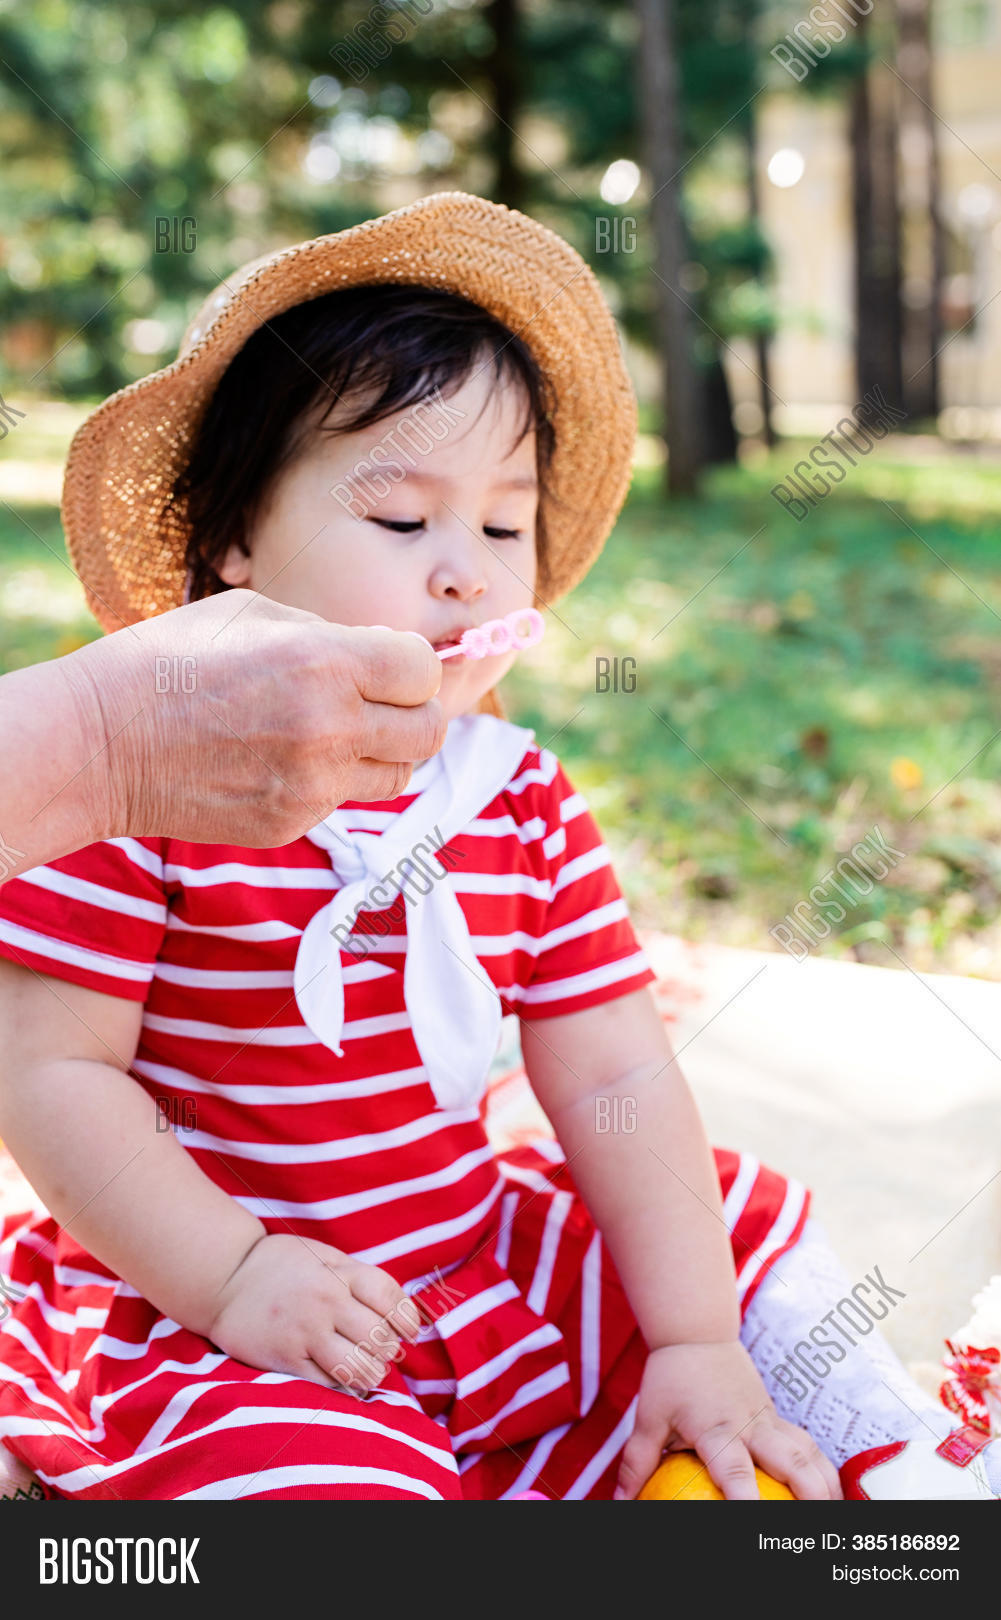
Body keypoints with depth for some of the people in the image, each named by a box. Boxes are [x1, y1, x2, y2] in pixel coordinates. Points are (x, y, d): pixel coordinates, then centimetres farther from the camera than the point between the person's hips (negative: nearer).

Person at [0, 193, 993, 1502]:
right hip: (199, 1323, -5)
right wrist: (234, 1276, -19)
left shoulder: (526, 804, -1)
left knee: (748, 1223, 9)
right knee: (314, 1476, -34)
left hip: (476, 1262, 6)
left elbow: (615, 1081, -1)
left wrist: (696, 1341, -5)